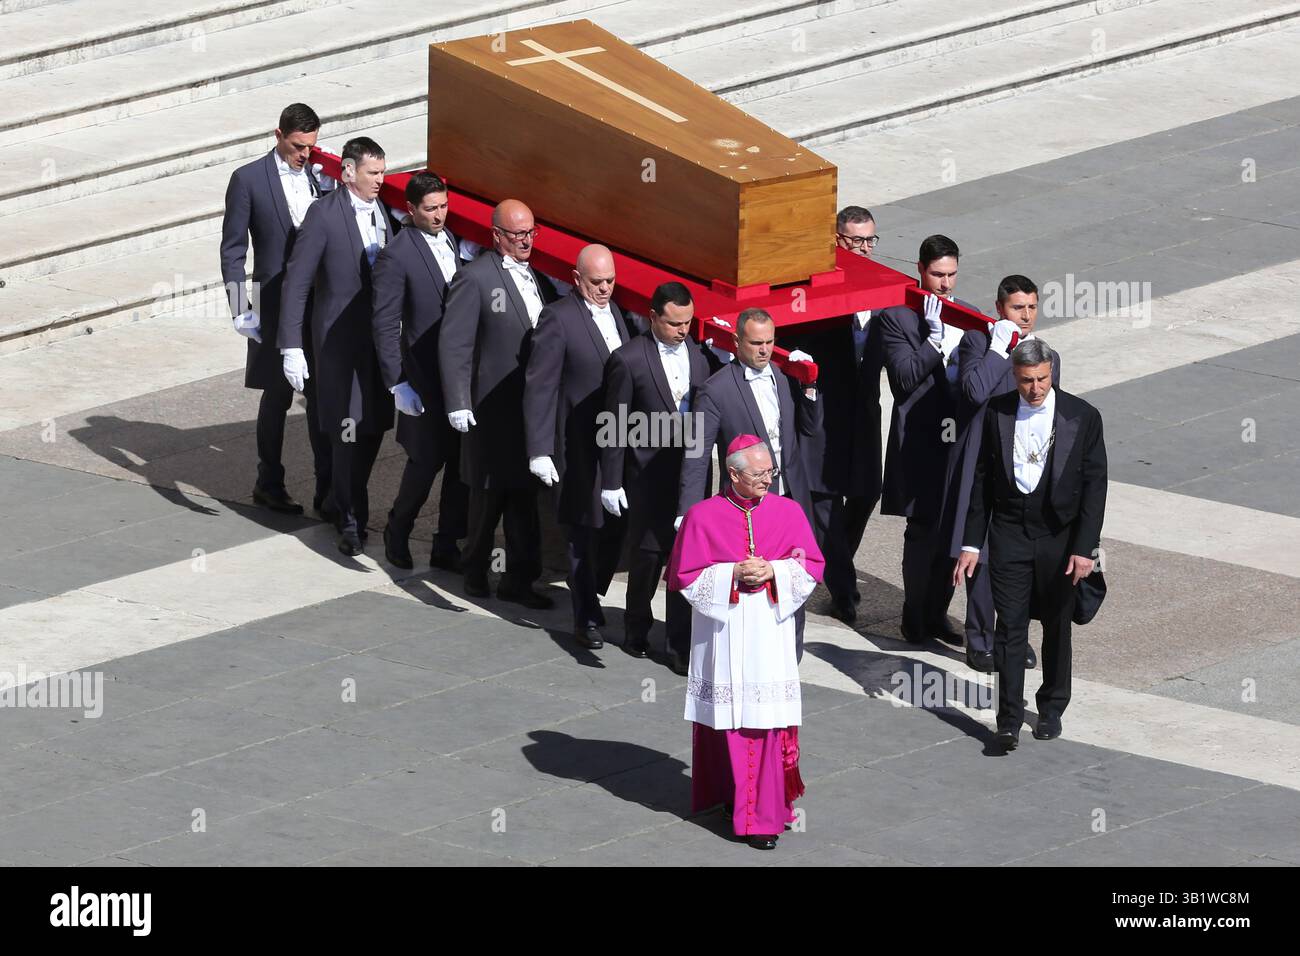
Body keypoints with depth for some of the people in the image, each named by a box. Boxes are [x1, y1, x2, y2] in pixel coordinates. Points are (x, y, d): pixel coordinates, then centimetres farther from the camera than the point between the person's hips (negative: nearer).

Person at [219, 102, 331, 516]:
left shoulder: (320, 178, 8)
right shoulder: (248, 179, -4)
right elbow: (232, 250, -3)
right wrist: (241, 310, -8)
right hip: (275, 307, -3)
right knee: (277, 396, 6)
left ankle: (327, 491, 4)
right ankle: (269, 484, 20)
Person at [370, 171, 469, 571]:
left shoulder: (452, 242, 9)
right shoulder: (396, 257, -12)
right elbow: (384, 324, -12)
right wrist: (398, 384, -15)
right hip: (425, 380, -6)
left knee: (462, 463, 7)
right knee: (427, 460, -2)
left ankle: (447, 547, 17)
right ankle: (398, 533, 22)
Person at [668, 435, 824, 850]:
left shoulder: (789, 512, 2)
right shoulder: (703, 516, -3)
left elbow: (811, 567, 4)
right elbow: (685, 577, -2)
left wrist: (774, 572, -13)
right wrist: (732, 575, -15)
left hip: (770, 632, 1)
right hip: (722, 637, -1)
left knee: (768, 719, -4)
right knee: (725, 719, 2)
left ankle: (764, 816, 2)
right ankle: (727, 794, 17)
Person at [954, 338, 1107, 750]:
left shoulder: (1082, 416, -6)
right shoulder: (997, 413, -2)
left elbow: (1095, 484, -5)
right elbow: (981, 479, 4)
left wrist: (1085, 547, -10)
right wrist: (971, 542, 1)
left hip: (1060, 536, 0)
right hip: (1009, 534, 0)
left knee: (1057, 625, 12)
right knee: (1010, 626, -5)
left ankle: (1051, 709, 28)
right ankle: (1009, 719, -3)